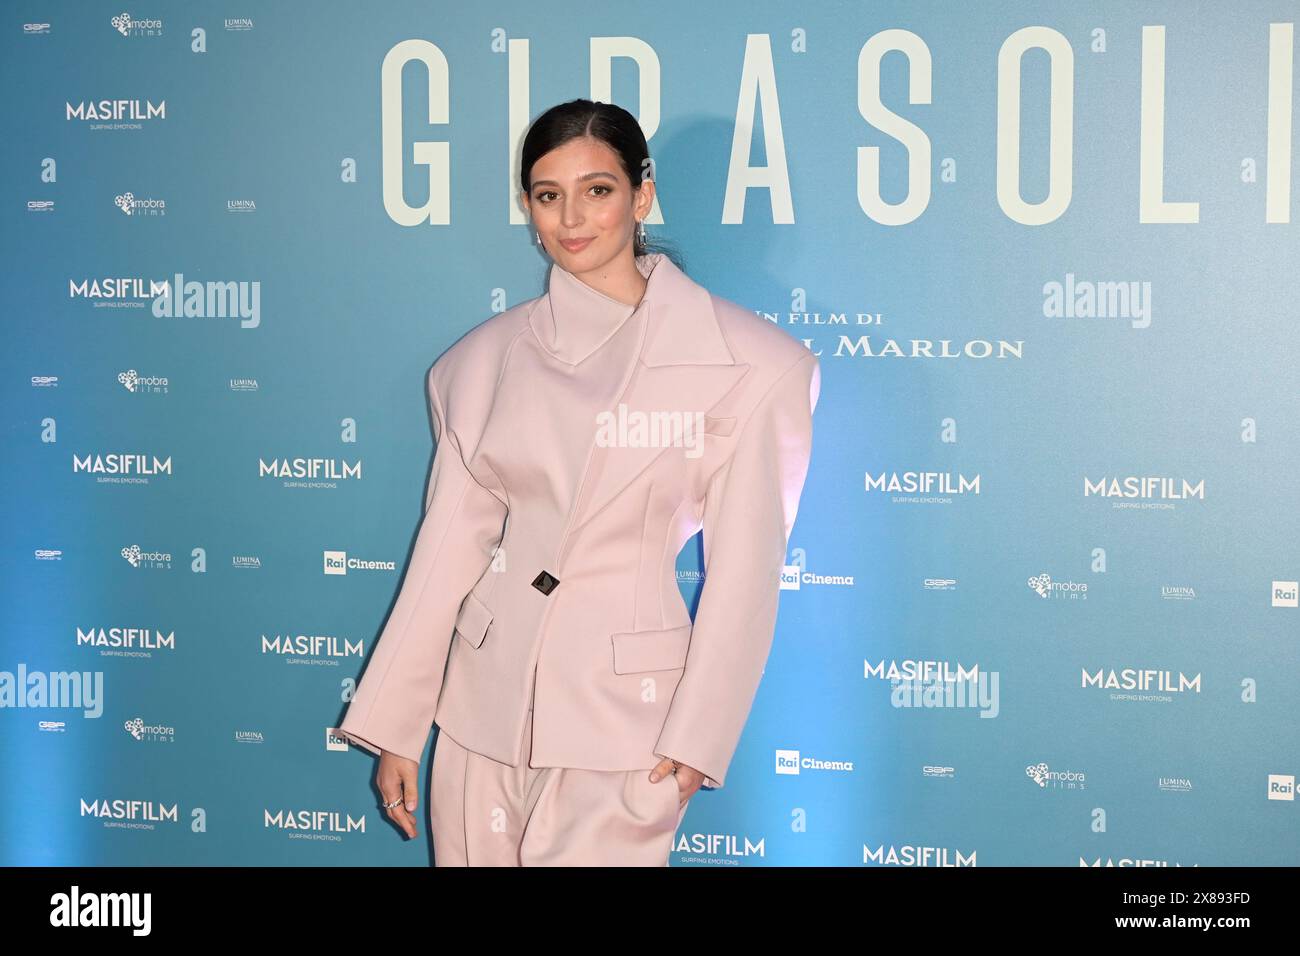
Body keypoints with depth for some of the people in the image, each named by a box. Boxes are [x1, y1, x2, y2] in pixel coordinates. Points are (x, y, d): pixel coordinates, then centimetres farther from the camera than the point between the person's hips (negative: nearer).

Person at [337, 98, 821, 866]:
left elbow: (744, 572, -5)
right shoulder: (487, 359, 5)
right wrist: (395, 729, 6)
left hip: (625, 701, -4)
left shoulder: (744, 363, -6)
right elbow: (448, 549, 7)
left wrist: (696, 738, -8)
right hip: (487, 692, 4)